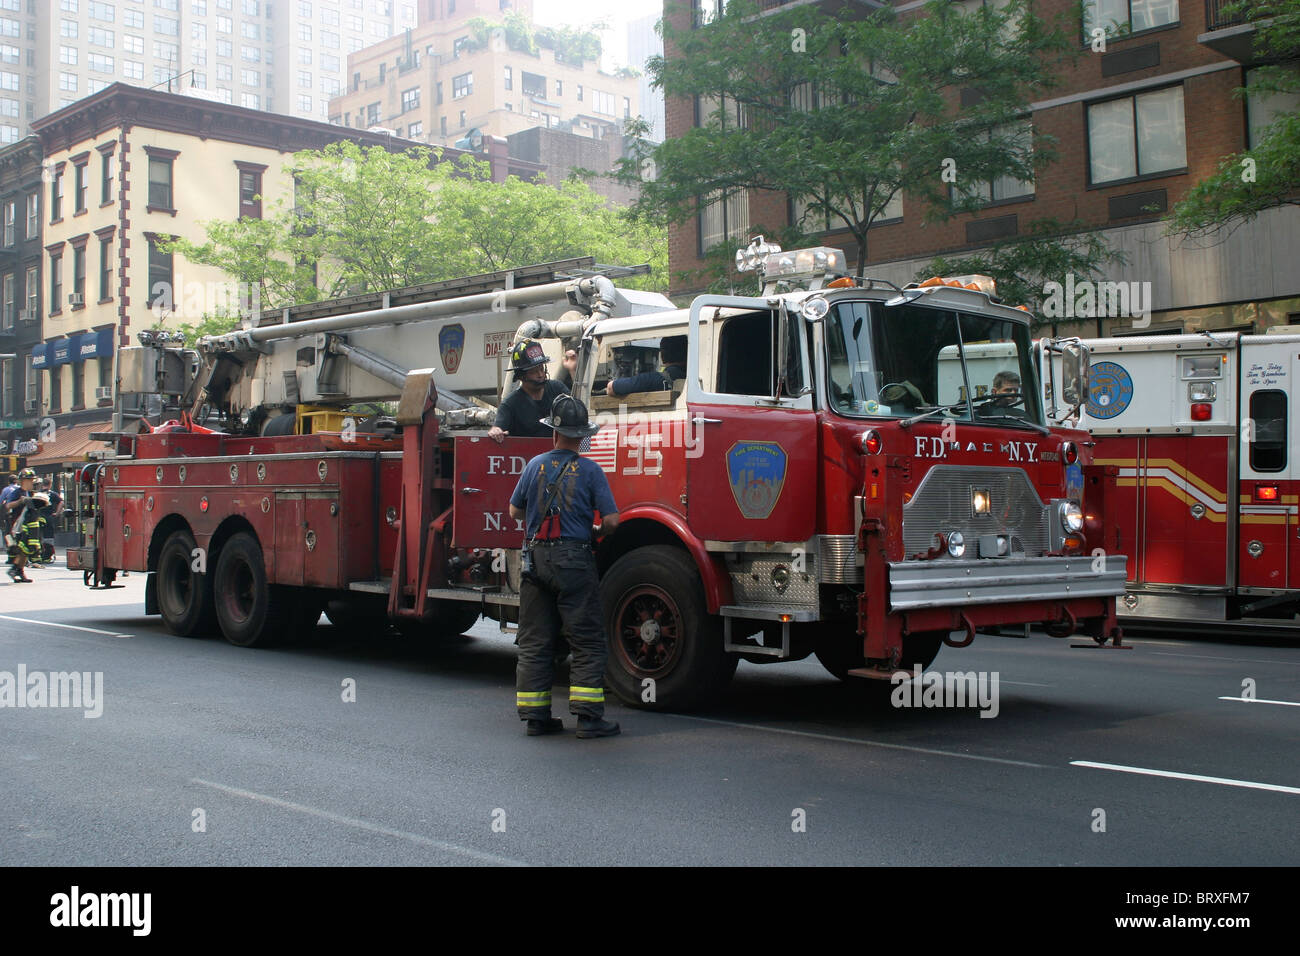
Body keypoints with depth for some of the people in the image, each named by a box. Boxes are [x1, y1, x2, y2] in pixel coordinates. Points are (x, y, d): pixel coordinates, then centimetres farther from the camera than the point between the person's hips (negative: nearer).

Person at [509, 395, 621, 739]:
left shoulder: (535, 465, 6)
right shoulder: (589, 470, -4)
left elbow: (515, 511, 15)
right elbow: (611, 519, -6)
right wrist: (595, 532, 14)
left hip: (536, 559, 4)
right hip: (573, 561, -4)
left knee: (534, 642, 9)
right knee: (588, 641, 1)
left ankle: (536, 716, 11)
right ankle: (588, 717, -5)